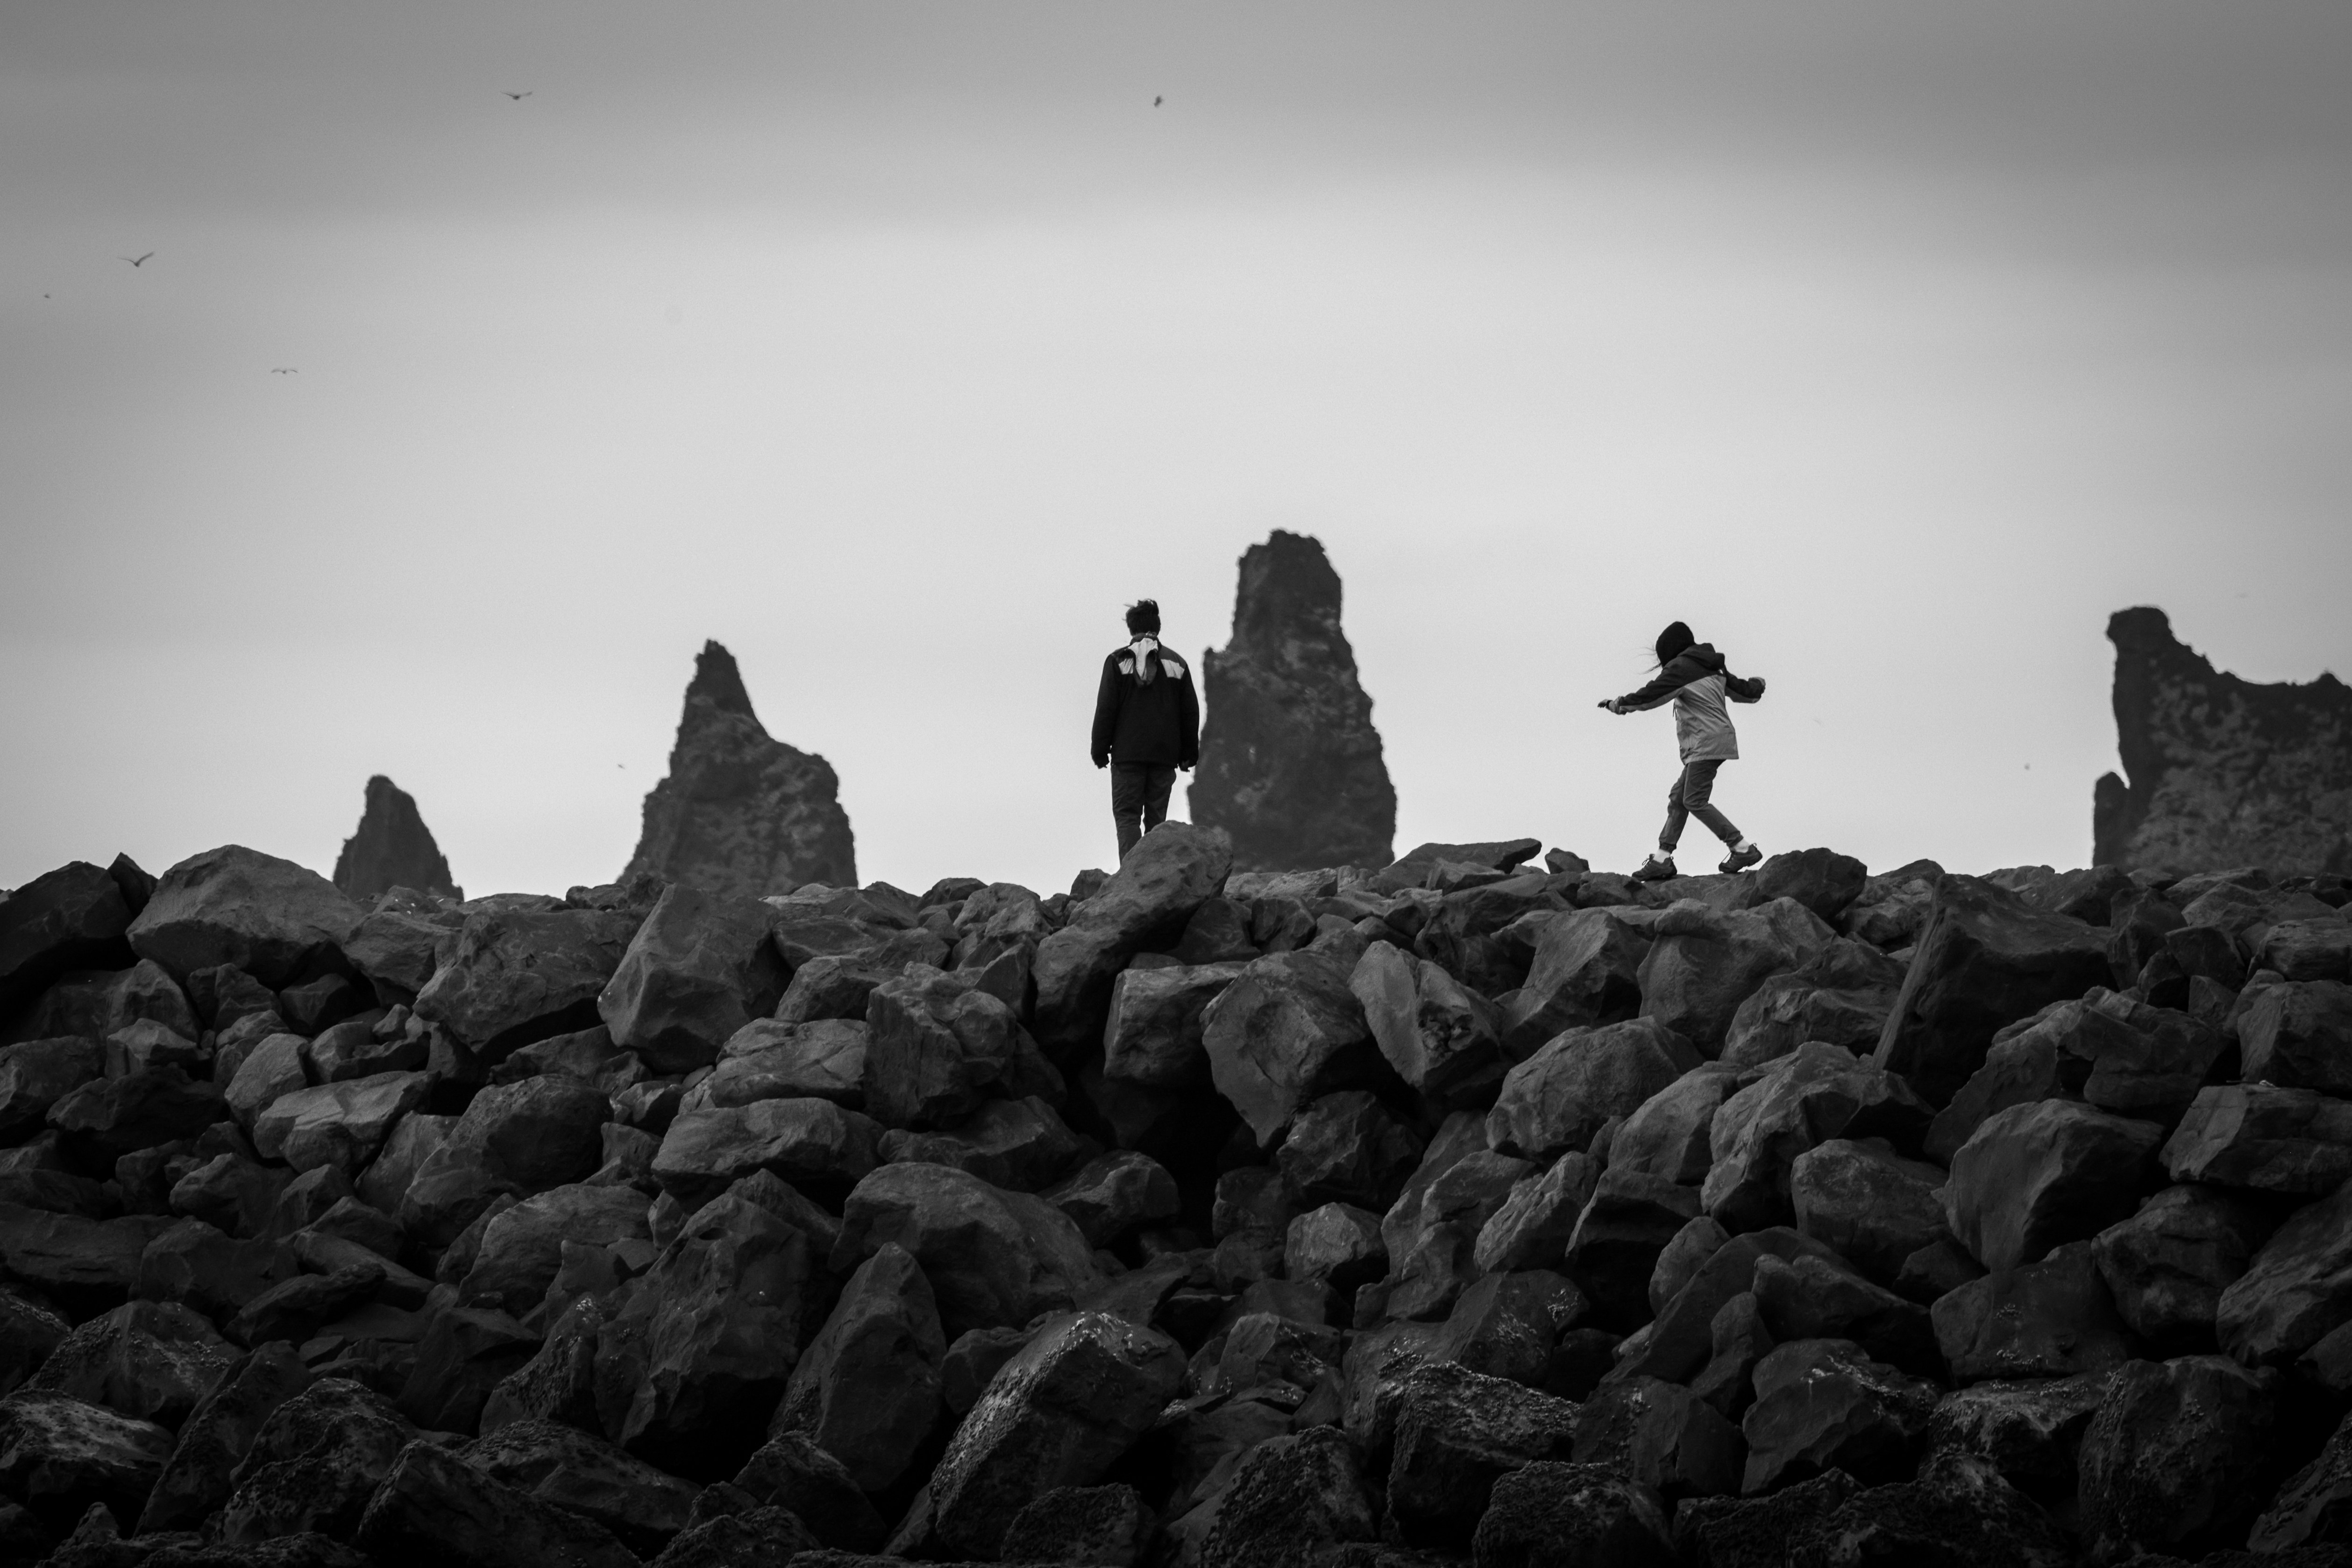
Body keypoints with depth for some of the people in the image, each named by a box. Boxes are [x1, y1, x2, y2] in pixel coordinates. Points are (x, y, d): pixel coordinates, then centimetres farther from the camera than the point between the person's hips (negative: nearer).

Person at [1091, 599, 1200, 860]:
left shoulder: (1118, 661, -3)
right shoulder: (1176, 664, 8)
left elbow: (1105, 710, -4)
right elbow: (1190, 713, 11)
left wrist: (1100, 751, 2)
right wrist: (1189, 754, 18)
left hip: (1128, 754, -3)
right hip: (1165, 756, 3)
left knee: (1126, 816, -3)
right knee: (1156, 818, 9)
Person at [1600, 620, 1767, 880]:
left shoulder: (1681, 668, -8)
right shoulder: (1713, 668, 17)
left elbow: (1651, 695, -10)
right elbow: (1743, 691, 26)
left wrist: (1620, 703, 4)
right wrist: (1758, 685, 50)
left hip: (1706, 741, -10)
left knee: (1695, 801, -12)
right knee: (1678, 798, 8)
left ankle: (1744, 849, -12)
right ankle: (1662, 859, 6)